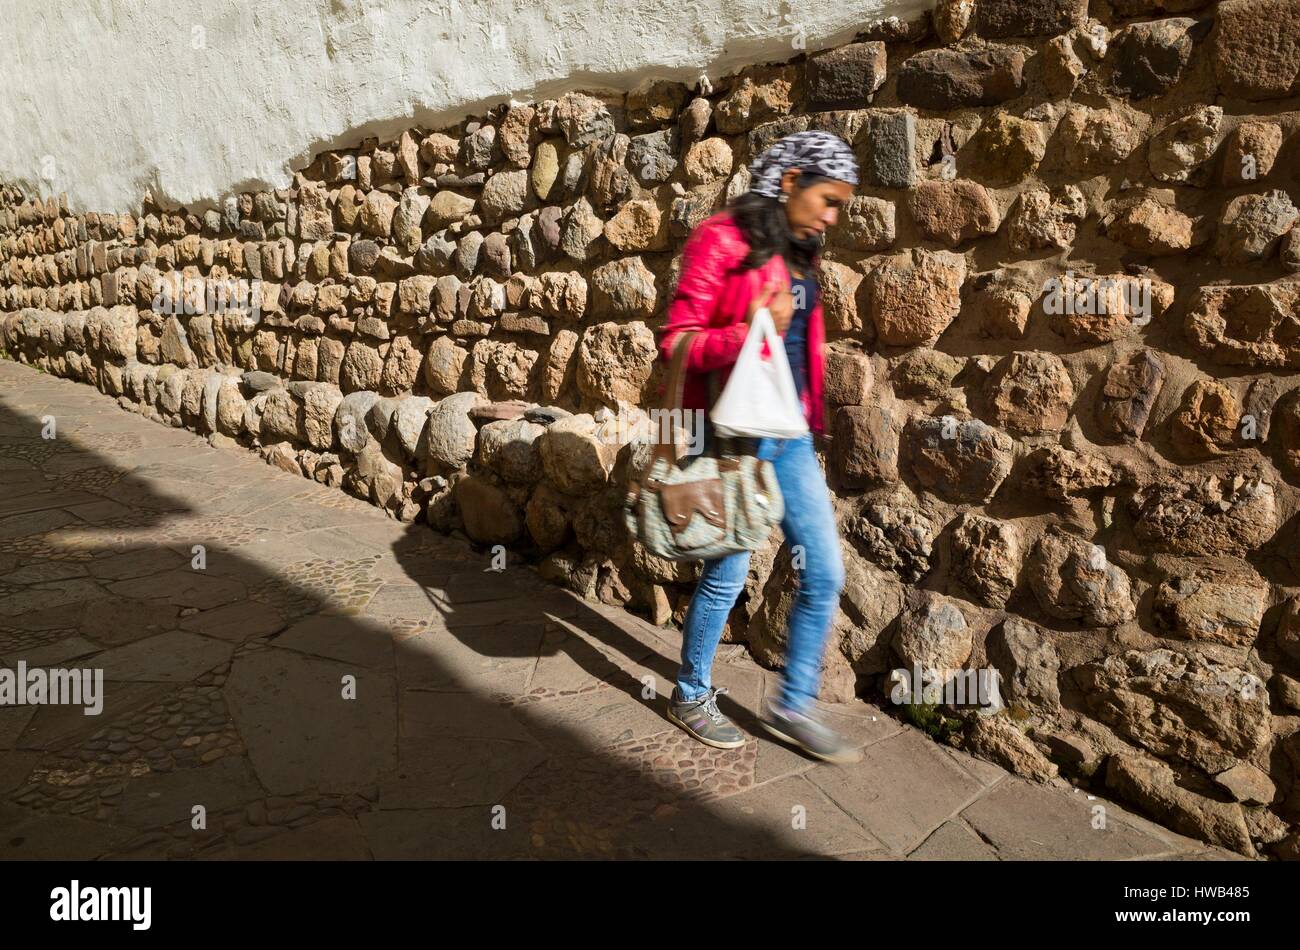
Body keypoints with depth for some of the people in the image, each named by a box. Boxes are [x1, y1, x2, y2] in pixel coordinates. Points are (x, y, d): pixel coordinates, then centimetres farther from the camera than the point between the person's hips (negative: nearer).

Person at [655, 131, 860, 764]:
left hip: (789, 436, 8)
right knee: (728, 575, 6)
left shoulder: (798, 253, 13)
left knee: (825, 573, 7)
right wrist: (752, 331, -26)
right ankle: (690, 696, 29)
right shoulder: (721, 241, -11)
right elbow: (676, 343, -13)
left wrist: (809, 420, 19)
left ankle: (792, 705, 24)